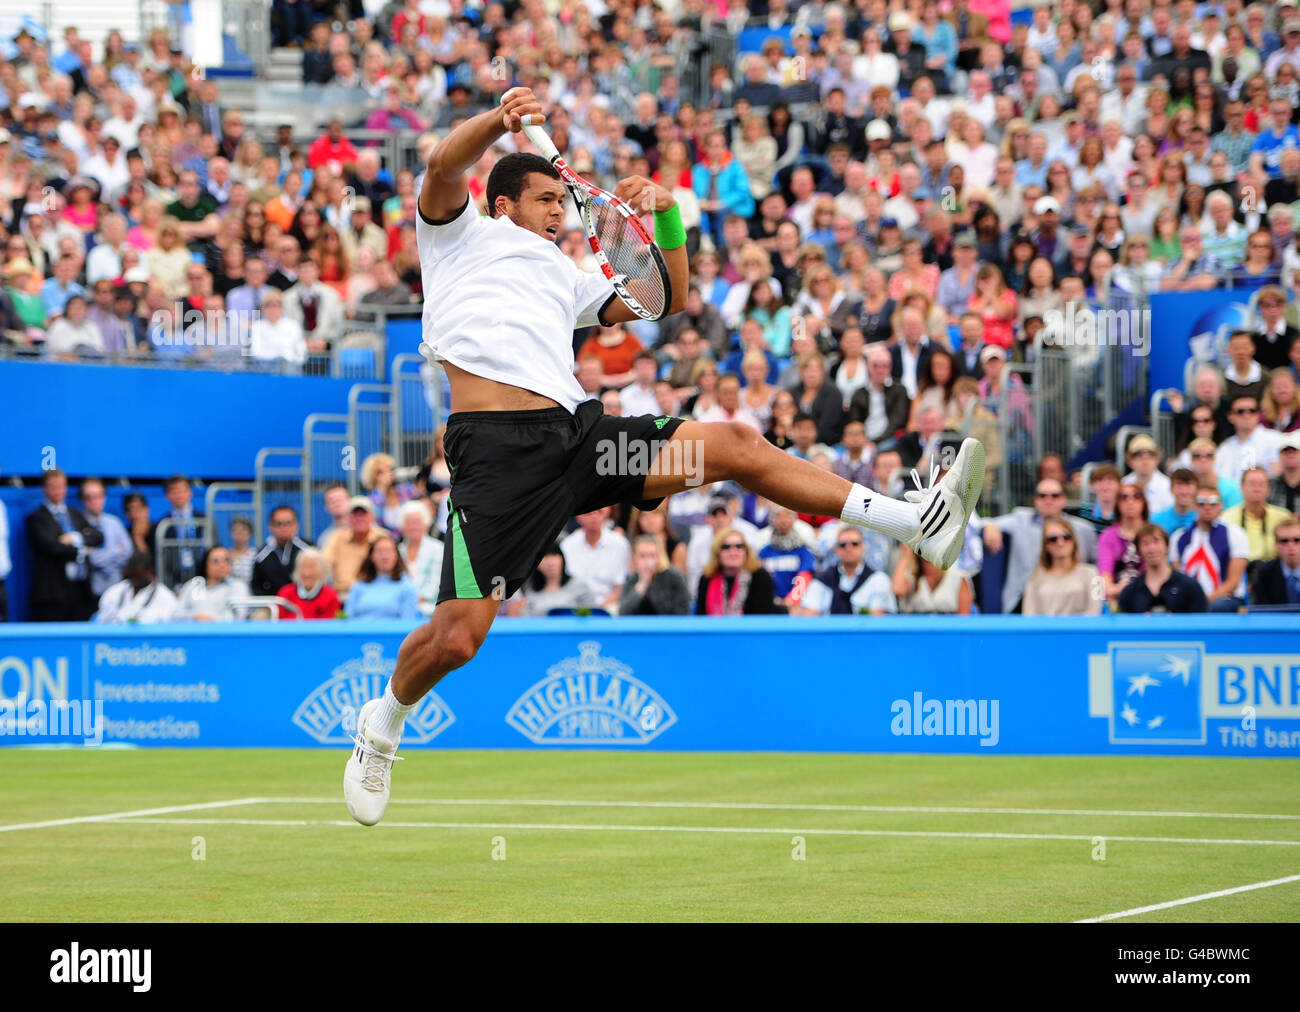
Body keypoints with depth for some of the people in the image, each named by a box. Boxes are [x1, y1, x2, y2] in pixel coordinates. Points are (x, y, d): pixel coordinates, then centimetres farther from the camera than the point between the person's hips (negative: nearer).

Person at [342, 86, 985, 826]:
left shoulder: (566, 277, 34)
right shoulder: (463, 235, 18)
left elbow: (668, 301, 33)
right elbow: (444, 169, -3)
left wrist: (668, 216, 18)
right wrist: (498, 120, -22)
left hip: (580, 429, 6)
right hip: (498, 446, -6)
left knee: (737, 445, -5)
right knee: (458, 635, -15)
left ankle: (916, 522, -7)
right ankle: (384, 723, 15)